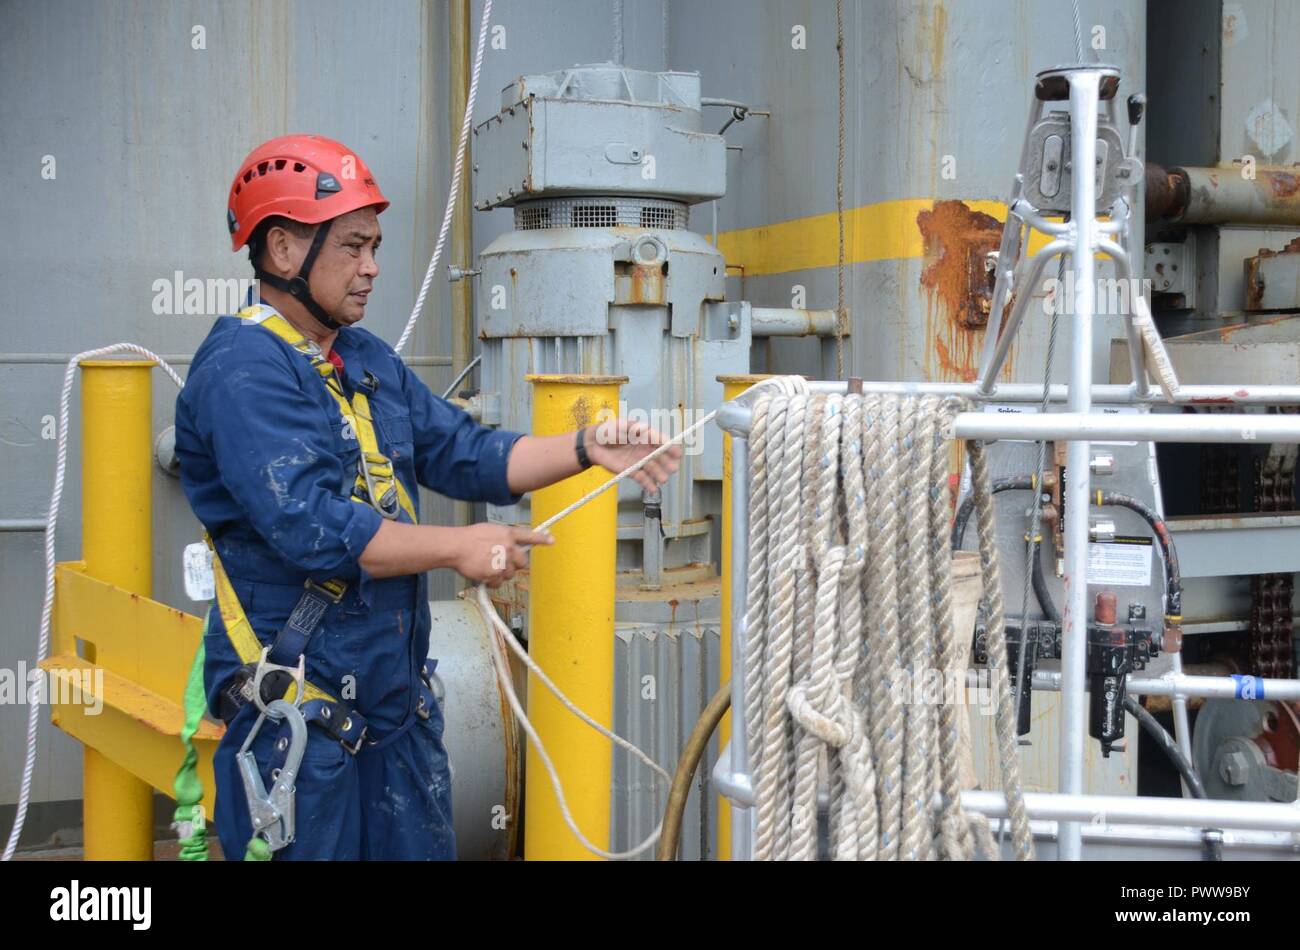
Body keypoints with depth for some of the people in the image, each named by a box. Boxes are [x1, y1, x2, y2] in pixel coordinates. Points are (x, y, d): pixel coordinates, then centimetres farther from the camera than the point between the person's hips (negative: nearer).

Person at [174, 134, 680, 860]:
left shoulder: (370, 361, 11)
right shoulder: (244, 370, -16)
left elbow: (465, 453, 9)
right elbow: (308, 525, -25)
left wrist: (587, 448, -4)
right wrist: (457, 549, -18)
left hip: (397, 691, 8)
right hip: (296, 709, -8)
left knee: (420, 846, 16)